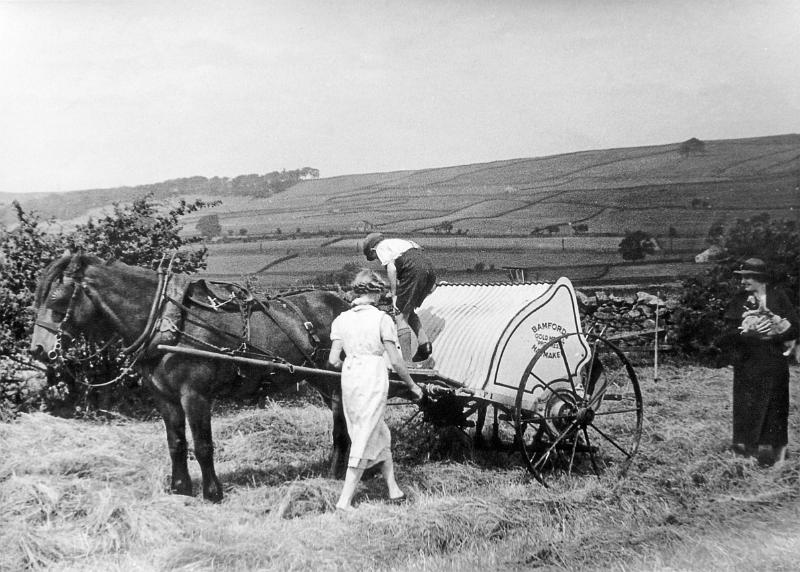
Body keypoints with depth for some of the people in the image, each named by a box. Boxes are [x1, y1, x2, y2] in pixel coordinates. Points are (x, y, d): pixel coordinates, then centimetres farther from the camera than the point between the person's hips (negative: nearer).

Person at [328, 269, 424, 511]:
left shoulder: (341, 319, 6)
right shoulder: (382, 319, -5)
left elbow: (333, 360, 2)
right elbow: (396, 361, -5)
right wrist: (412, 385, 8)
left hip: (349, 378, 5)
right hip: (374, 378, -5)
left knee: (380, 435, 19)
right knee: (364, 440, 0)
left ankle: (393, 489, 25)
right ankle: (345, 500, -3)